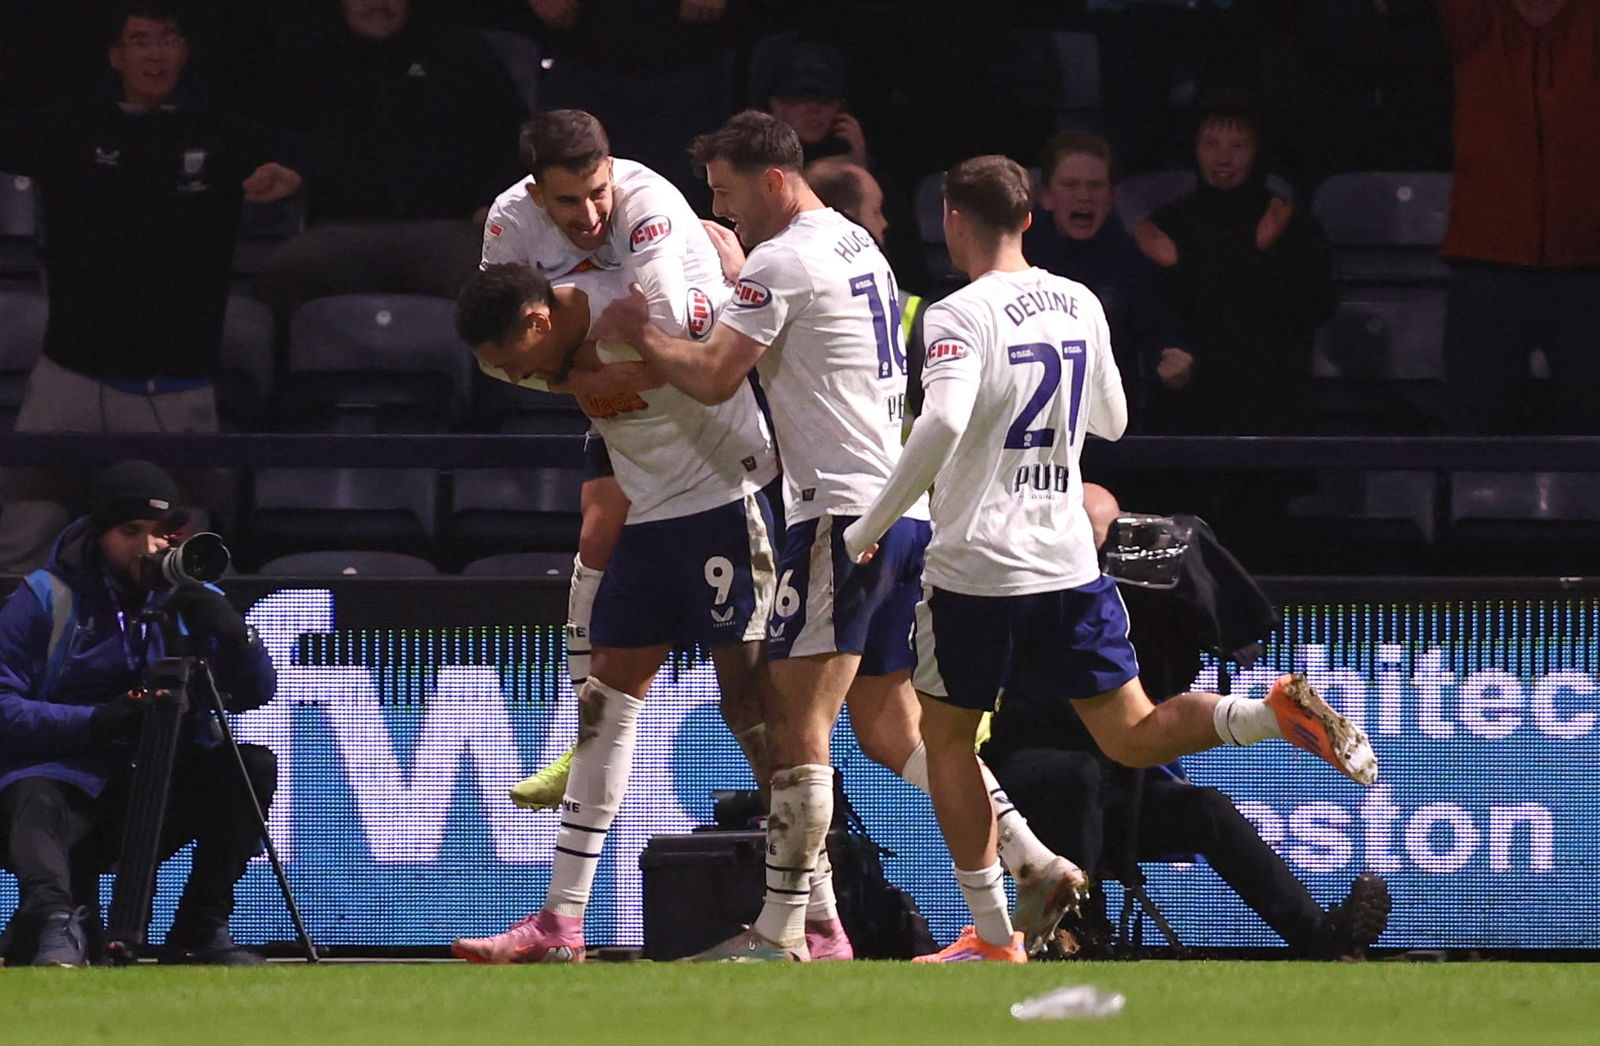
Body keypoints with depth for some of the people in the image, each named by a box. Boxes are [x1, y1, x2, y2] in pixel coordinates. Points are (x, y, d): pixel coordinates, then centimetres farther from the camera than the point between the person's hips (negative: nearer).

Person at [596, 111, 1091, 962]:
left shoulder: (783, 261, -10)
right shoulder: (855, 244, 19)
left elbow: (713, 378, -14)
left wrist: (640, 334, 1)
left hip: (845, 509, -10)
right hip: (903, 505, 10)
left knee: (796, 724, -8)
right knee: (889, 728, 12)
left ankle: (782, 930, -9)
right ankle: (1036, 867, 3)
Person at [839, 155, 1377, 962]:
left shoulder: (961, 316, -12)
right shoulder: (1080, 304, 8)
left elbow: (943, 422, -30)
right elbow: (1111, 422, 20)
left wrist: (871, 526, -22)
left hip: (976, 568, -5)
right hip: (1069, 563, 5)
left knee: (946, 740, 11)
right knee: (1135, 737, 8)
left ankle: (993, 934, 10)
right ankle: (1279, 712, -18)